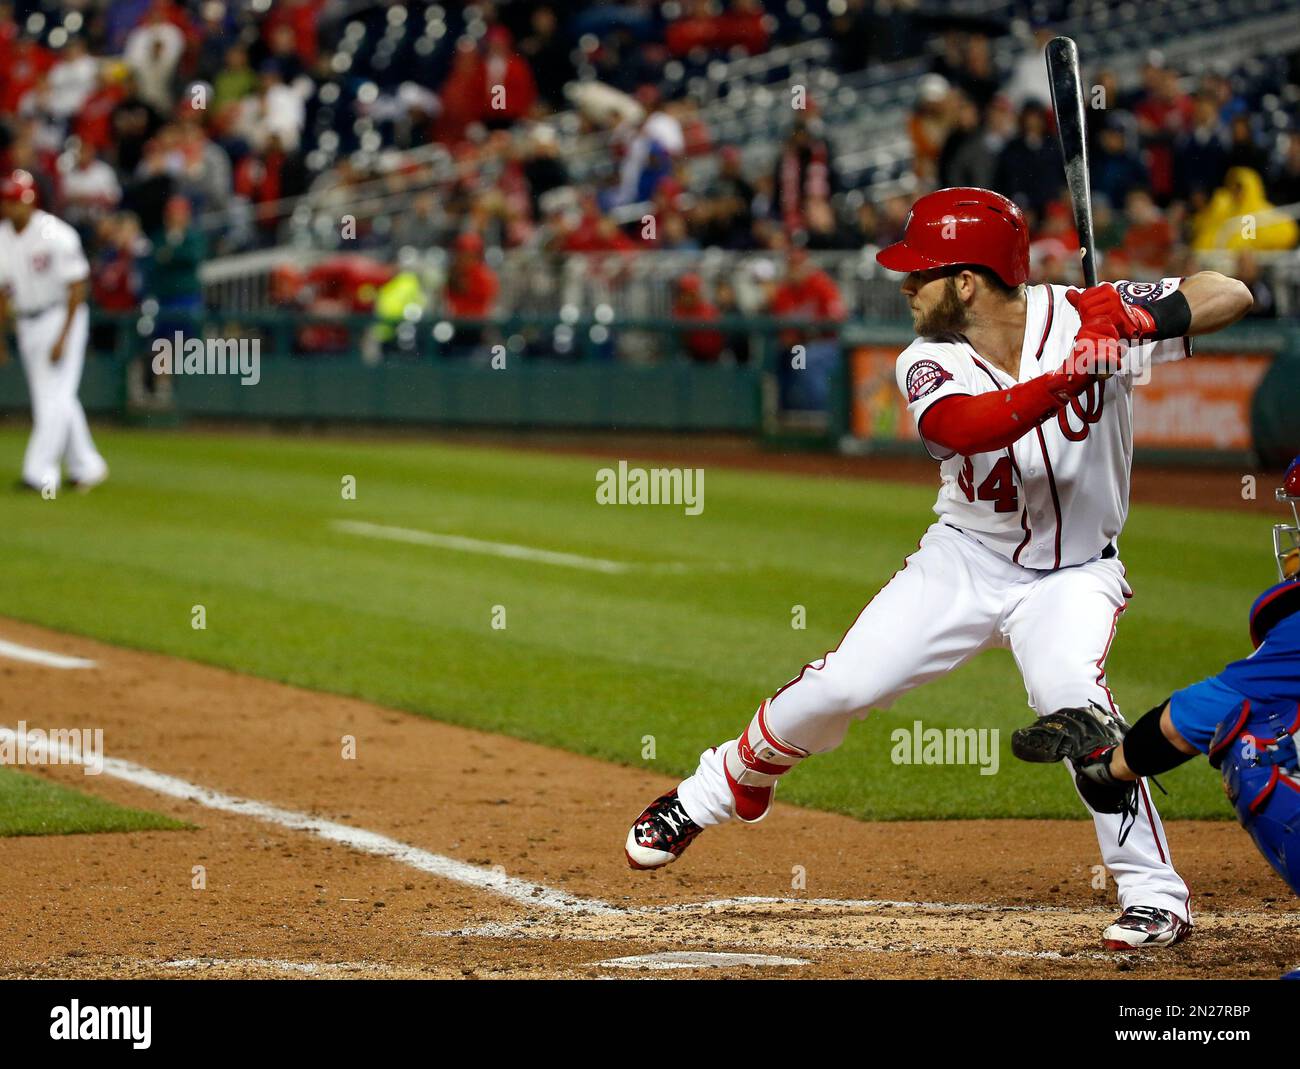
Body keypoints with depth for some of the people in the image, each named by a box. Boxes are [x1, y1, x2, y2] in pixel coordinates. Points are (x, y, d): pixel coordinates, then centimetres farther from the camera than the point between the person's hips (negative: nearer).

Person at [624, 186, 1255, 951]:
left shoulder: (1079, 318, -17)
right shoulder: (930, 365, -13)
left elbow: (1233, 296, -19)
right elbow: (968, 427, -37)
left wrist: (1145, 315, -37)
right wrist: (1068, 375, -49)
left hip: (1072, 577, -2)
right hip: (964, 562, 2)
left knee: (1071, 696, -29)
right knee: (838, 689, -4)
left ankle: (1157, 895, -19)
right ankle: (712, 795, 23)